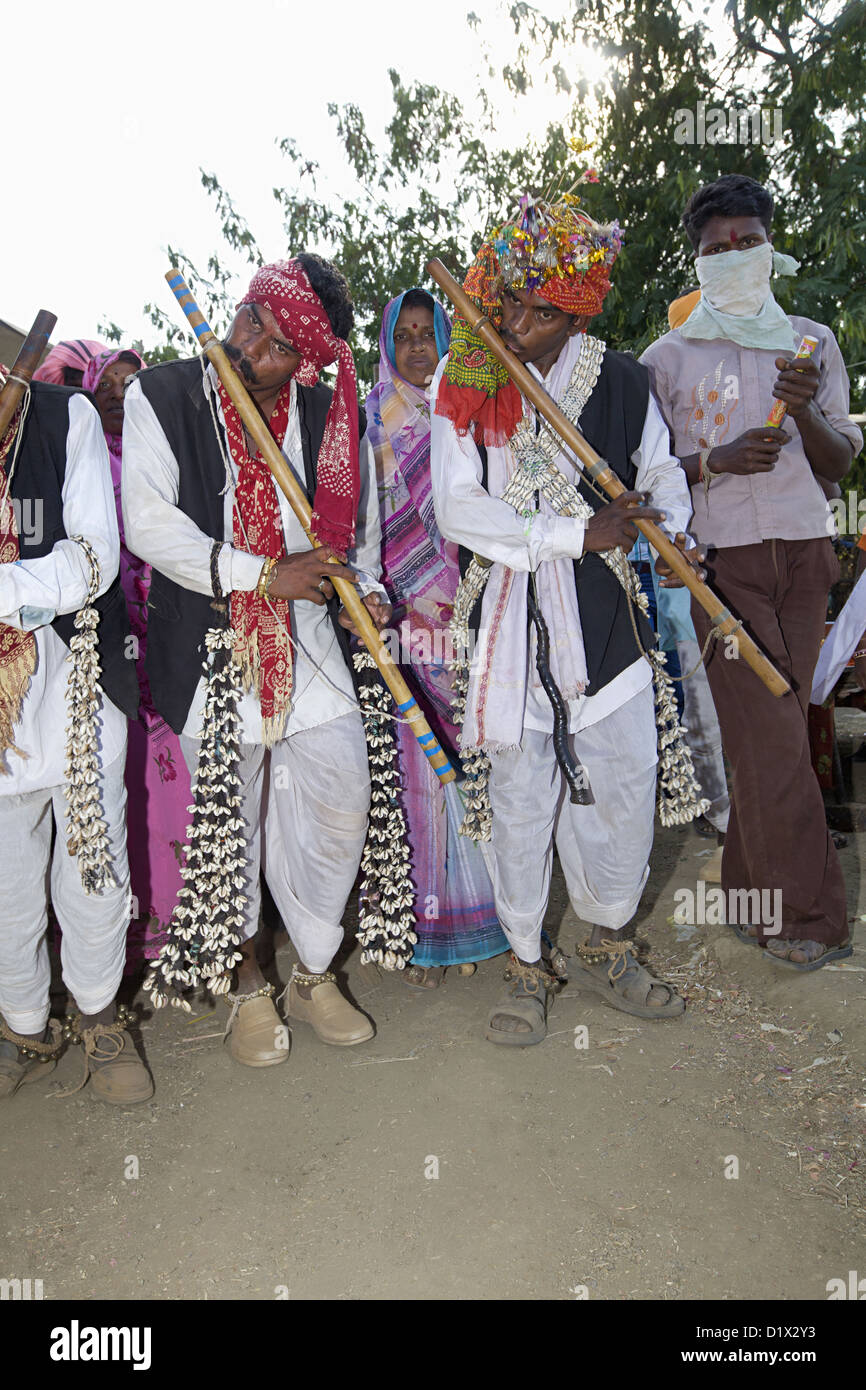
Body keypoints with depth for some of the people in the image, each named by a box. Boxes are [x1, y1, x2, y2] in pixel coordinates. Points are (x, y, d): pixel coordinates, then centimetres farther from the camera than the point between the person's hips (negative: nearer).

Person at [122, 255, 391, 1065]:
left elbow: (357, 520, 17)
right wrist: (264, 575, -20)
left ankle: (314, 974, 26)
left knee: (339, 807, 2)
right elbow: (149, 526, -12)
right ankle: (248, 984, 30)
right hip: (207, 649, -2)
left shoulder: (327, 415, 4)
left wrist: (364, 586, -4)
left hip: (307, 642, 3)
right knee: (231, 824, 8)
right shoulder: (160, 398, -4)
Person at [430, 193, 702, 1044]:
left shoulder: (620, 379, 3)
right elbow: (458, 511, -12)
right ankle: (525, 966, 23)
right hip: (511, 612, -2)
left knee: (623, 779, 7)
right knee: (521, 792, 4)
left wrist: (674, 531, -6)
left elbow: (660, 472, 16)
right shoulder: (460, 384, -2)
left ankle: (607, 949, 30)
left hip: (607, 613, 3)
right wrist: (579, 534, -18)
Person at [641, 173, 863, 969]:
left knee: (774, 732, 4)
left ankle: (752, 897, 20)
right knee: (772, 739, -9)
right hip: (720, 562, -3)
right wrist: (716, 461, -14)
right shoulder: (668, 357, 5)